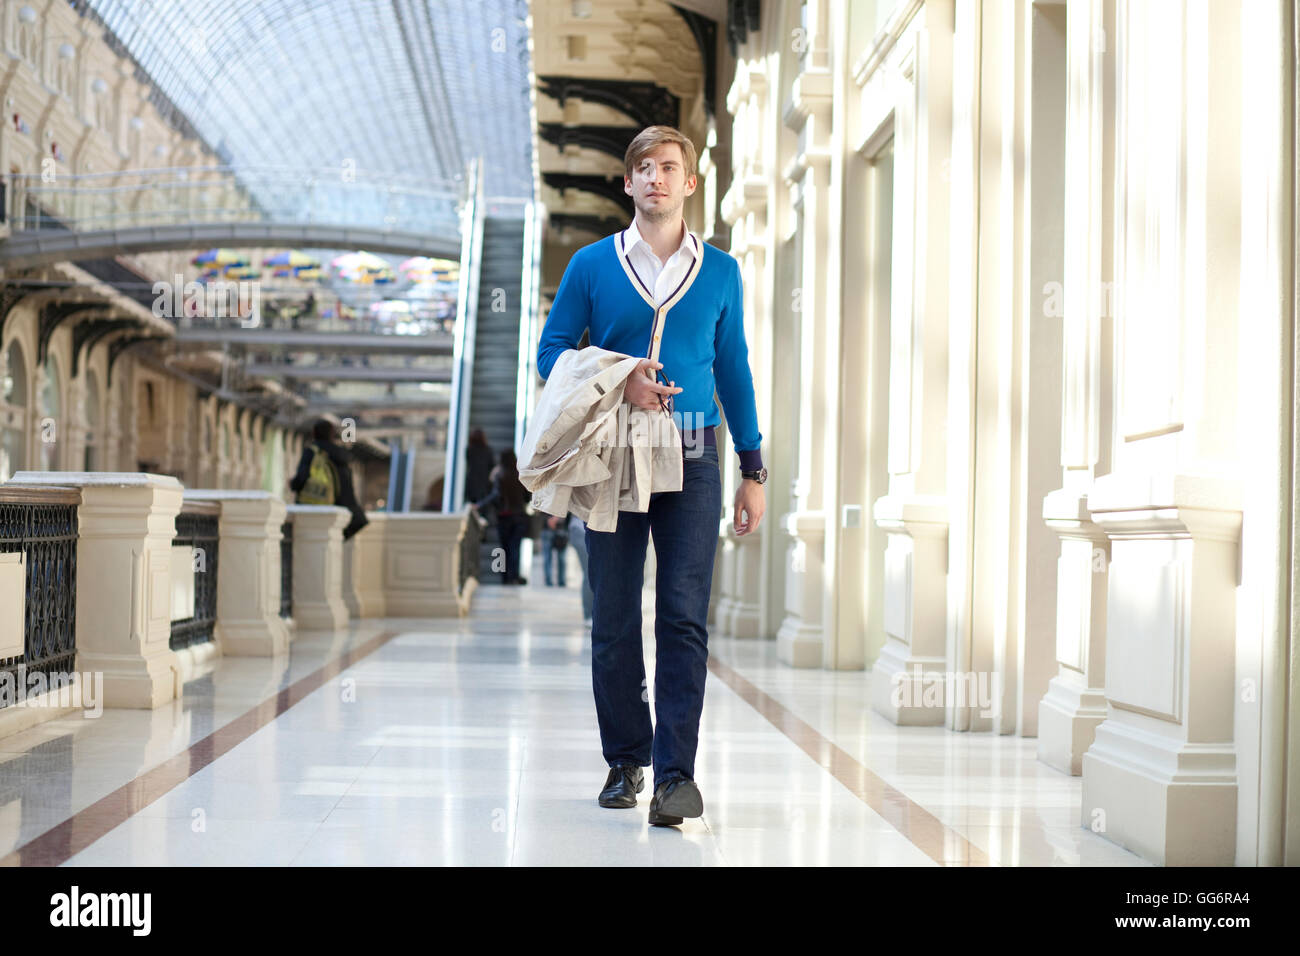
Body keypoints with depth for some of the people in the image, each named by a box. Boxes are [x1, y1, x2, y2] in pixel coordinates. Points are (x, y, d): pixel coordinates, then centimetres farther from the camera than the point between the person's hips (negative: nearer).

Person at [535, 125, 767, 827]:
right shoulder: (592, 264, 8)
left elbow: (734, 373, 14)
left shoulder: (720, 271, 11)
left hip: (691, 457, 0)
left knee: (684, 616, -9)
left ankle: (677, 773, -9)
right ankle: (625, 762, 16)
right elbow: (551, 352, 7)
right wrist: (617, 381, -12)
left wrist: (753, 471, 10)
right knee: (614, 619, 4)